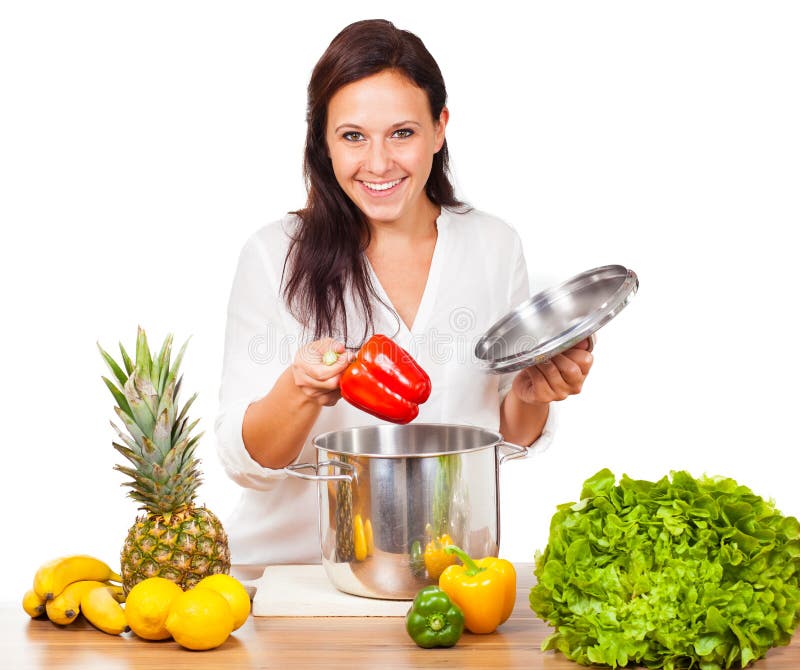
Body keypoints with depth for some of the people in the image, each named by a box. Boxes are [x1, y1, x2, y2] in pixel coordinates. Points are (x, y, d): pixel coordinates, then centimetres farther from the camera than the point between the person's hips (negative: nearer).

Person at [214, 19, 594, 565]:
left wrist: (530, 396, -8)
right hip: (295, 562, -2)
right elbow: (244, 462, -6)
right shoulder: (276, 255, -5)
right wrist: (300, 391, -24)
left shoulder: (494, 247, 2)